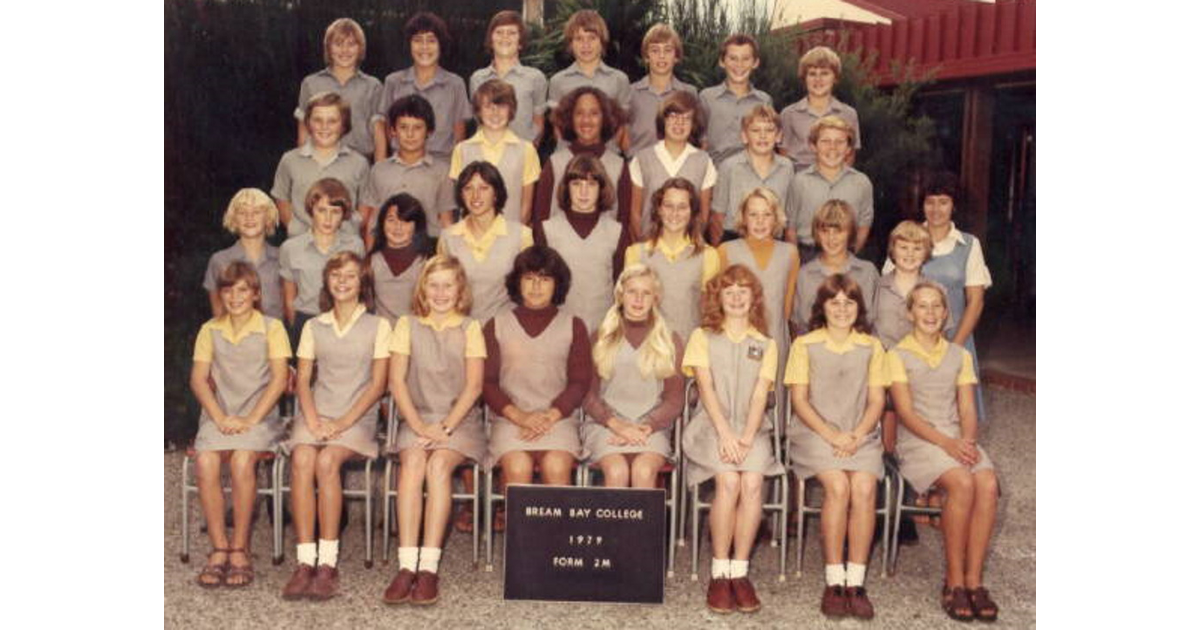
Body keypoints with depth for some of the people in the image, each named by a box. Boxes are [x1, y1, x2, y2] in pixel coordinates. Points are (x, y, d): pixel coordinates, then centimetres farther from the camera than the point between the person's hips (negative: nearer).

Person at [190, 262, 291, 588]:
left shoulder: (271, 327, 5)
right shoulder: (210, 330, 14)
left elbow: (279, 378, -3)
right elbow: (199, 379, 6)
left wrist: (251, 419, -13)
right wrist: (220, 418, -9)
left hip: (259, 417, -2)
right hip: (218, 417, 3)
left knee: (242, 460, -32)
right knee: (205, 462, -28)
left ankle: (240, 550, -20)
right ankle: (219, 549, -19)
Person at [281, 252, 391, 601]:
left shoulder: (378, 326, 9)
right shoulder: (313, 327, 19)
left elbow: (378, 384, 1)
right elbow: (302, 380, 11)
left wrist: (345, 421, -11)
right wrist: (312, 419, -8)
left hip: (358, 417, -2)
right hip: (317, 412, 3)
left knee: (327, 460, -32)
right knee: (301, 459, -29)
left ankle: (328, 564, -28)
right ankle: (305, 561, -30)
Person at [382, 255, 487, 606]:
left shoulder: (469, 329, 8)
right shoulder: (407, 325, 11)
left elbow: (474, 385, -1)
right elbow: (397, 382, 3)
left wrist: (446, 427, -12)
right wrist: (418, 425, -10)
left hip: (460, 420, -1)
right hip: (417, 418, 1)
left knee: (439, 464, -30)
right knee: (412, 461, -30)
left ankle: (428, 567, -32)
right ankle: (406, 566, -34)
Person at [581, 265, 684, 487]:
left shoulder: (670, 342, 12)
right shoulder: (601, 338, 12)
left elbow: (674, 401, 8)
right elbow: (588, 395, 7)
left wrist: (645, 428, -9)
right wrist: (617, 425, -9)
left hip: (651, 426, 0)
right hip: (605, 424, 0)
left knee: (644, 470, -31)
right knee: (617, 470, -31)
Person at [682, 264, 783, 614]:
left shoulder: (766, 345, 17)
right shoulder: (702, 337, 12)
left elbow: (760, 394, 4)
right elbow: (706, 388, 0)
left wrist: (747, 437, -13)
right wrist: (725, 434, -14)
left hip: (751, 428, 2)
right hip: (712, 425, -2)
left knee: (752, 483, -27)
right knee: (729, 481, -29)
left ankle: (740, 572, -16)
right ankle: (719, 573, -18)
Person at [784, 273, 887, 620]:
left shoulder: (872, 347, 13)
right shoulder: (804, 345, 6)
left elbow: (876, 401, 9)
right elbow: (799, 401, 0)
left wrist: (856, 436, -9)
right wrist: (832, 435, -13)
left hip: (860, 436, 2)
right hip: (814, 433, -2)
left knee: (864, 488, -27)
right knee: (838, 486, -29)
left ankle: (855, 581, -20)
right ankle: (834, 581, -20)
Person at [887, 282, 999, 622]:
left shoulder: (960, 356, 18)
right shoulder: (898, 355, 4)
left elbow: (968, 410, 11)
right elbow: (906, 413, -6)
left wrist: (967, 441, -11)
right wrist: (946, 443, -19)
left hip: (958, 438, 4)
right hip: (917, 441, -4)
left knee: (988, 484, -27)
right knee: (962, 483, -32)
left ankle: (973, 580, -20)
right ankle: (954, 582, -19)